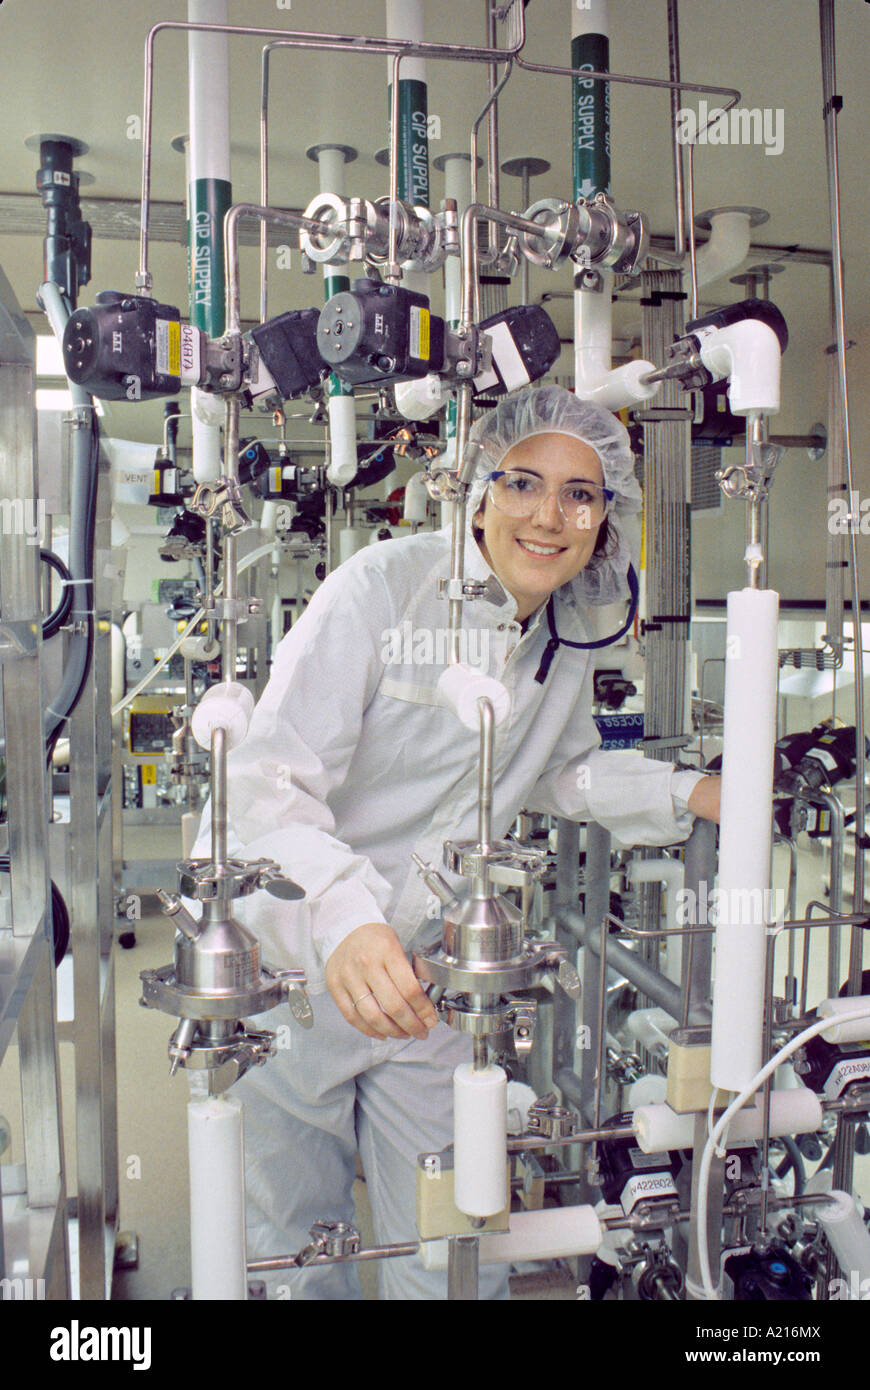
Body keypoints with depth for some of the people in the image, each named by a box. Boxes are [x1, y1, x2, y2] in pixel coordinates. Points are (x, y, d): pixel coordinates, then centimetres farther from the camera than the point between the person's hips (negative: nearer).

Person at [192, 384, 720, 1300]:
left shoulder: (569, 640, 2)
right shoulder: (383, 586, -20)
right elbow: (269, 782, -25)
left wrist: (686, 796, 4)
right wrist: (343, 920, -42)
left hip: (430, 987, 4)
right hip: (297, 973, -4)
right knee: (296, 1261, 17)